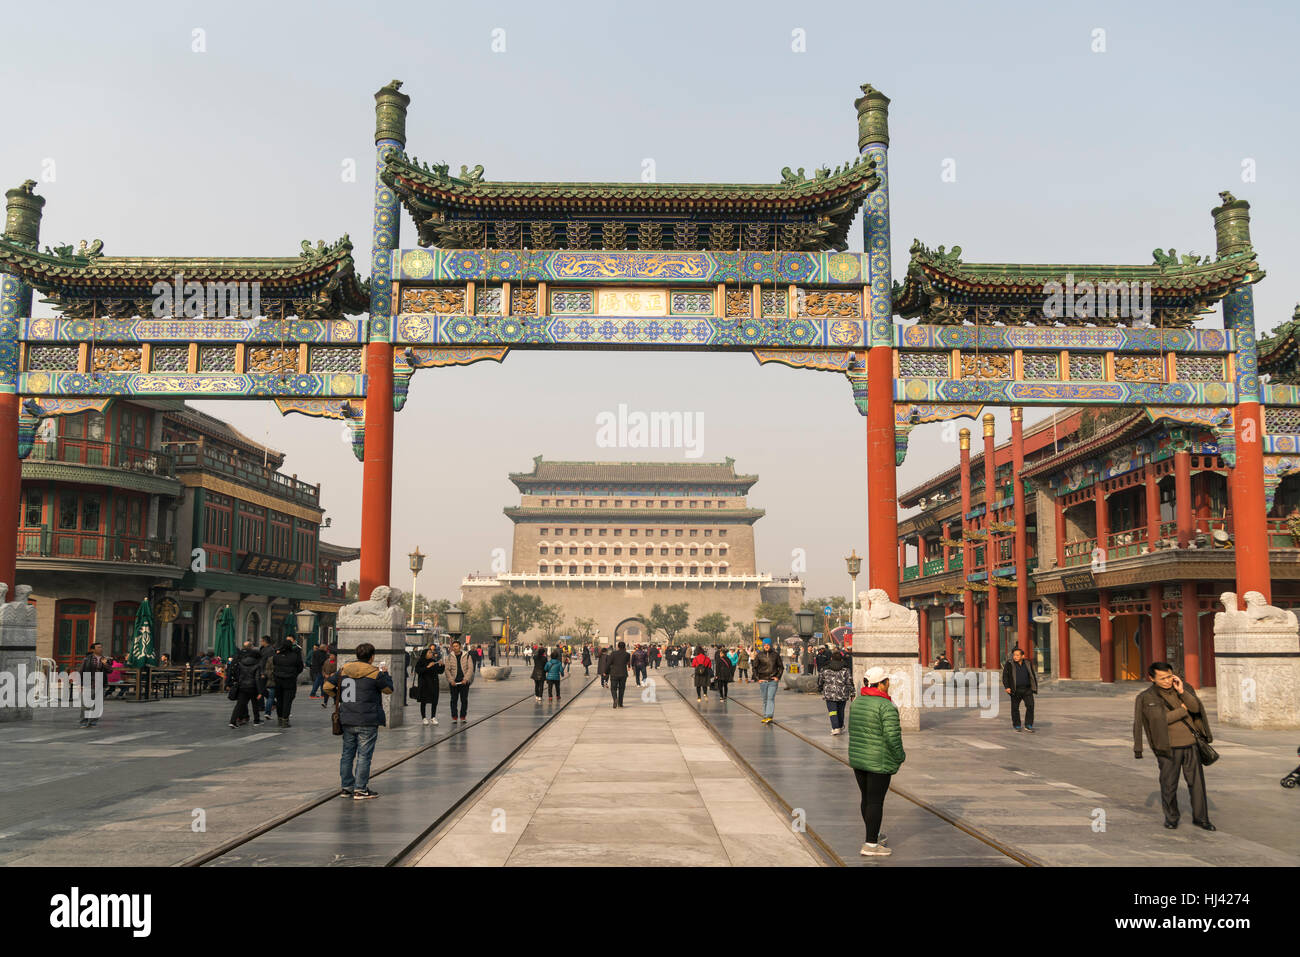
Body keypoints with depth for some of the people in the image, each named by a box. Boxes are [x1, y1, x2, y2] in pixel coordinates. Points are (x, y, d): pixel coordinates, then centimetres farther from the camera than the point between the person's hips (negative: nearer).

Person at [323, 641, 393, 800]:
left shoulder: (344, 670, 4)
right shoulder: (375, 673, -10)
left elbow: (328, 686, 6)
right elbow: (389, 689, 2)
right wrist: (385, 673, 16)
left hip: (347, 721, 5)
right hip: (367, 722, -5)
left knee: (347, 753, 15)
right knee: (364, 755, 1)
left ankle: (347, 787, 22)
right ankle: (360, 789, 2)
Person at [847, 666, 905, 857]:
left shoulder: (857, 703, 6)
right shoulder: (887, 707, -18)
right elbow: (892, 736, -21)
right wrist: (900, 756, -5)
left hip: (857, 758, 7)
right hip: (880, 762, -7)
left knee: (867, 798, 18)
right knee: (876, 801, -1)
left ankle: (873, 835, 33)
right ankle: (870, 845, 2)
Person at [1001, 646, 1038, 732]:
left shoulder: (1028, 663, 8)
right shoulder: (1009, 664, -2)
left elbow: (1032, 676, 17)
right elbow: (1005, 676, -5)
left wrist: (1035, 687, 15)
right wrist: (1006, 687, -16)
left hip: (1027, 689, 2)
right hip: (1016, 690, -2)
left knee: (1030, 705, -10)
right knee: (1015, 708, 4)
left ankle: (1028, 725, -3)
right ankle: (1016, 725, 20)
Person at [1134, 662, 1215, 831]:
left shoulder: (1184, 687, 4)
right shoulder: (1147, 698, -8)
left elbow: (1196, 708, -8)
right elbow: (1160, 719, -18)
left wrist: (1182, 692, -21)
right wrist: (1183, 710, -9)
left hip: (1190, 743, 3)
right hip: (1169, 747, -3)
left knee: (1197, 782, 6)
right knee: (1169, 784, 4)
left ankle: (1200, 818, 19)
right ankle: (1171, 818, 22)